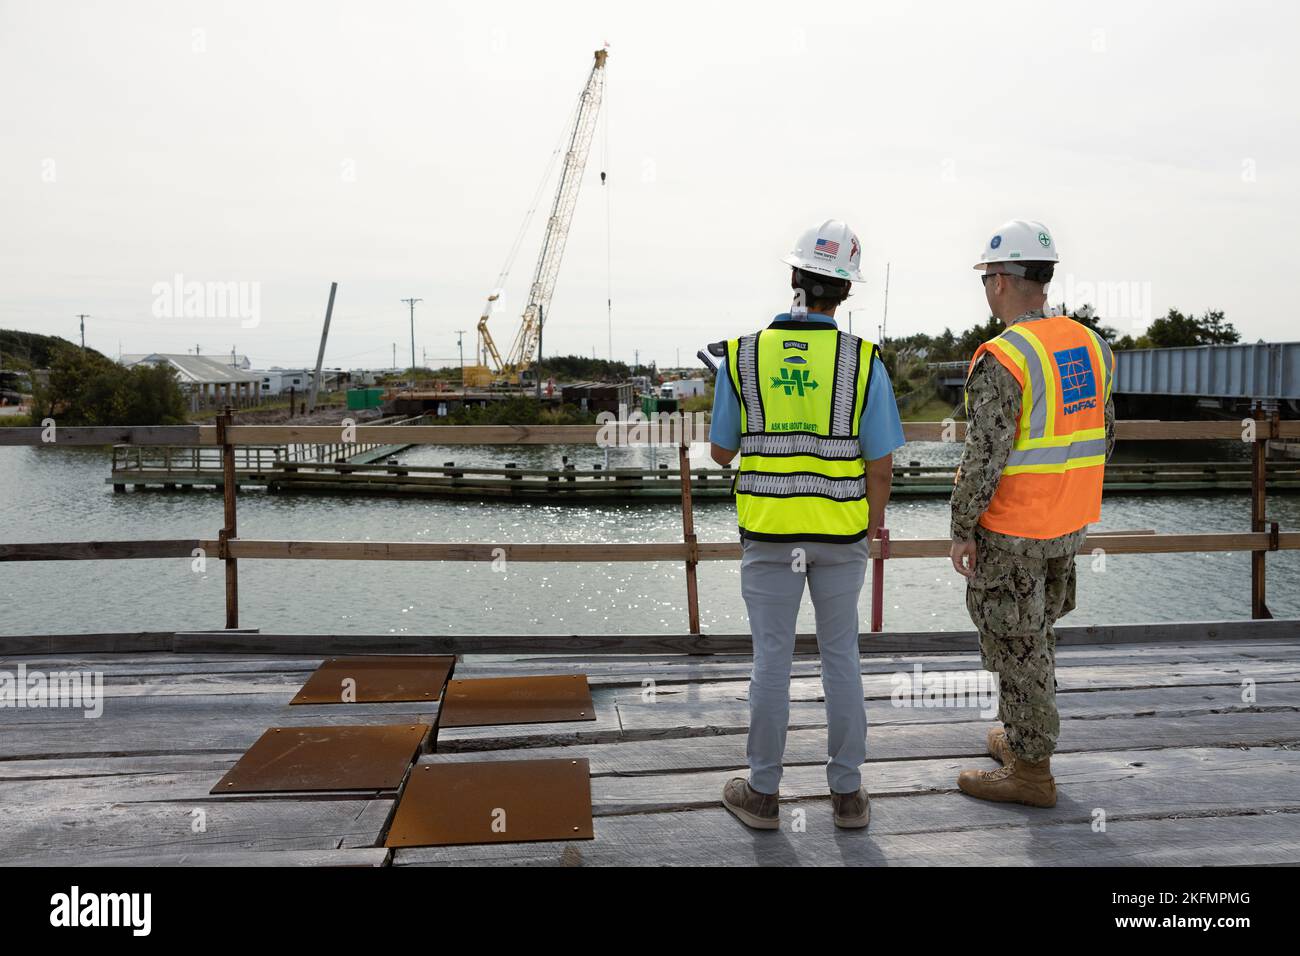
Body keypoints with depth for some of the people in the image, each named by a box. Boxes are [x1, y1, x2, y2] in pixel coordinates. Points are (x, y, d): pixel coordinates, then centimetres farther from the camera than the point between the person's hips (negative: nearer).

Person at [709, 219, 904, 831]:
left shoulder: (742, 356, -7)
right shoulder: (862, 361, -9)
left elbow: (721, 451, 1)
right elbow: (881, 462, -6)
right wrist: (873, 529, 9)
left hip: (768, 533, 0)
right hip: (840, 534, 0)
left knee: (772, 660, 10)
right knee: (841, 656, 14)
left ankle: (763, 792, 21)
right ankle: (847, 792, 23)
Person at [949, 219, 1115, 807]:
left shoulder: (1001, 358, -21)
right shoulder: (1091, 345, 5)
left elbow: (984, 457, -22)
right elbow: (1103, 438, 12)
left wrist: (962, 529, -12)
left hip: (1011, 533, -8)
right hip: (1070, 526, 8)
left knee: (1016, 647, 5)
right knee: (1034, 637, 22)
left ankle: (1030, 772, 16)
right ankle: (1024, 738, 35)